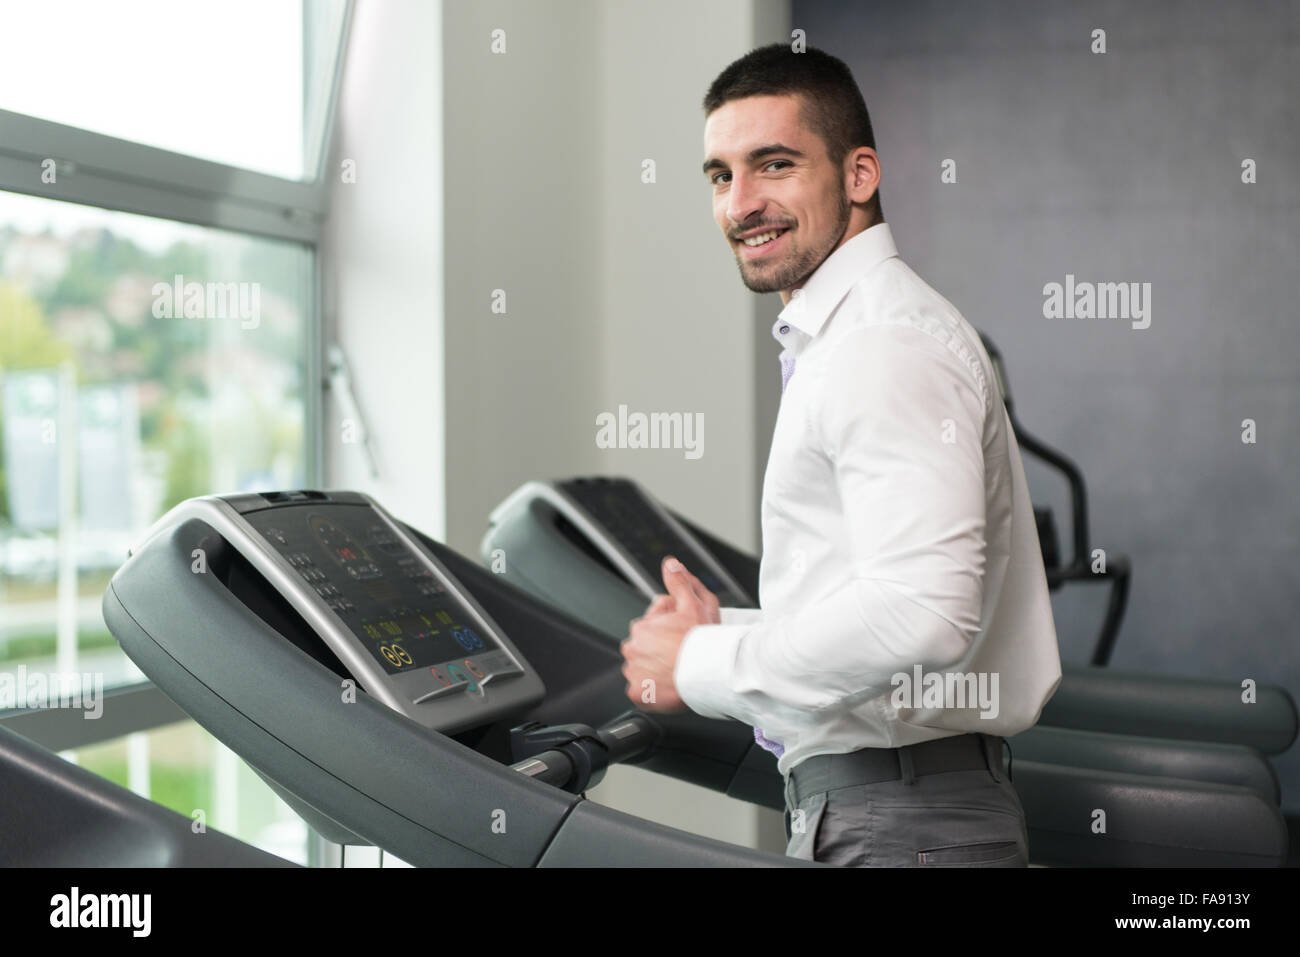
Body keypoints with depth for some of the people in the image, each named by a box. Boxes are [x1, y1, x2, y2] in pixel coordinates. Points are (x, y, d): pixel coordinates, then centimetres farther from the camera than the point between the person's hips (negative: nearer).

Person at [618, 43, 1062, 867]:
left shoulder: (890, 344, -16)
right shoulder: (839, 340, 16)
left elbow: (921, 612, -28)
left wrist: (704, 667, -17)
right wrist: (726, 630, 6)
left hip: (897, 823, -9)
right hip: (855, 799, 9)